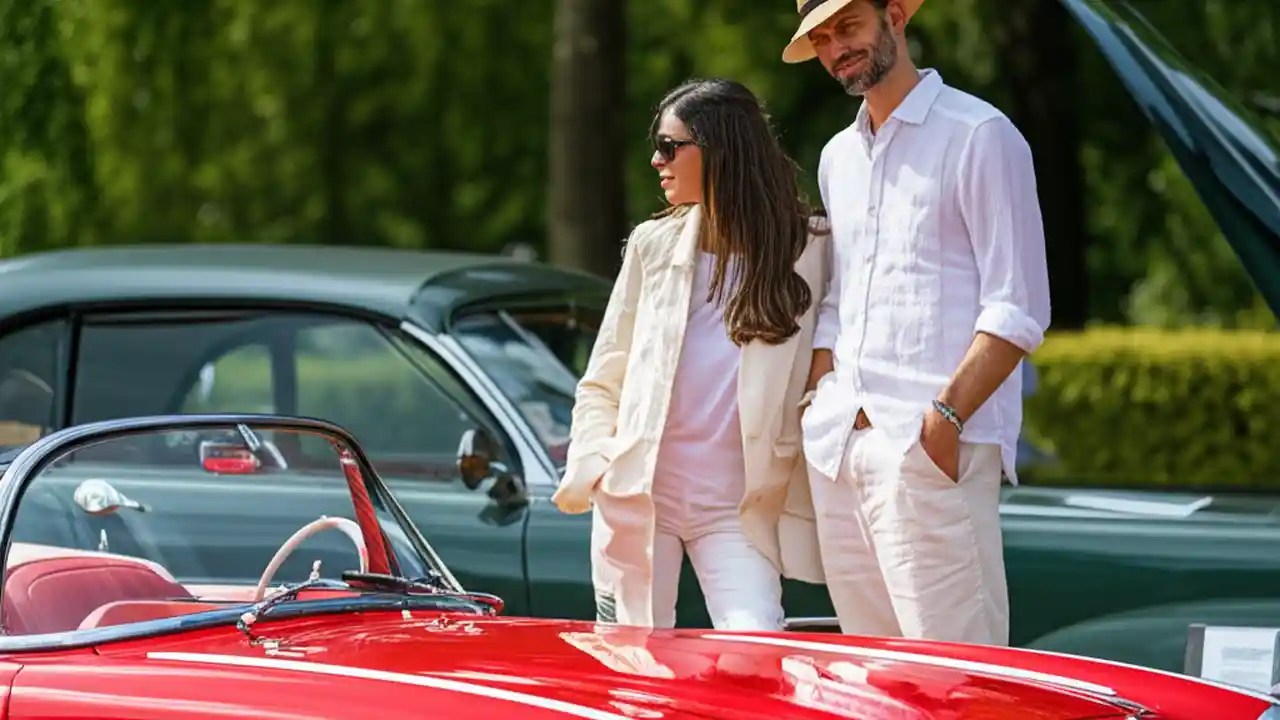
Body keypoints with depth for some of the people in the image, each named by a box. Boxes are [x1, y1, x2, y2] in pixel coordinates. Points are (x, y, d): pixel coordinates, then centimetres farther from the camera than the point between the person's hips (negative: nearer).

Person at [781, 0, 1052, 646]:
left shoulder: (978, 136, -2)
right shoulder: (839, 157, 21)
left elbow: (1017, 309, -8)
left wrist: (945, 416, -18)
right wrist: (817, 410, 12)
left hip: (931, 448, -7)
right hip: (839, 448, 7)